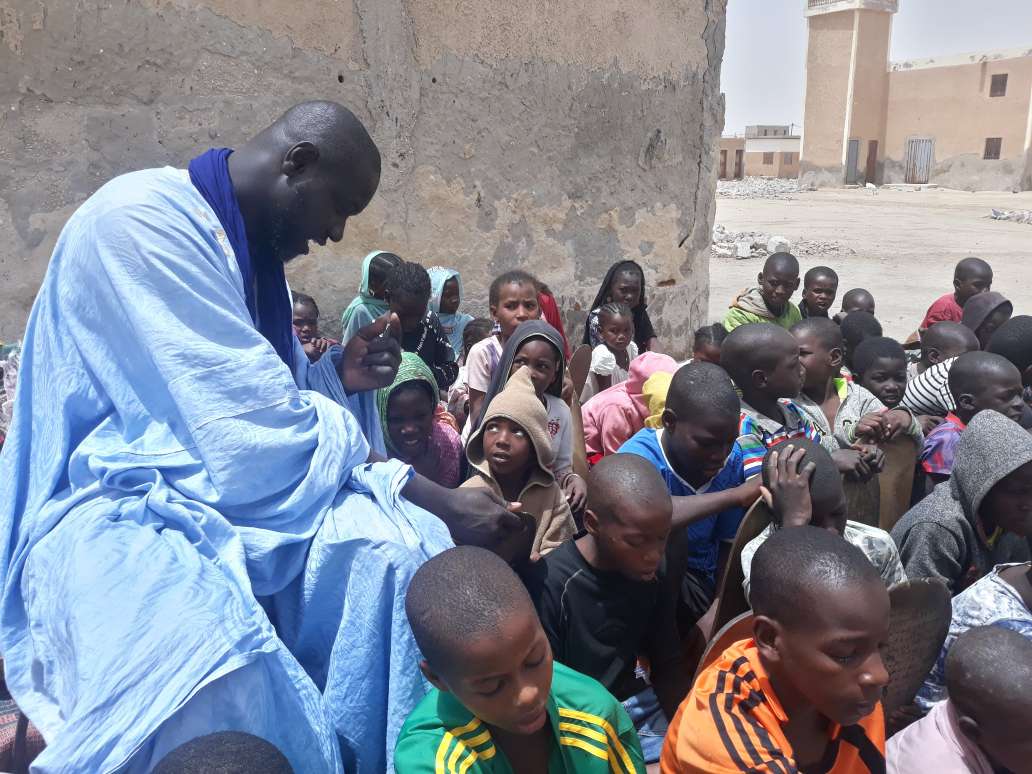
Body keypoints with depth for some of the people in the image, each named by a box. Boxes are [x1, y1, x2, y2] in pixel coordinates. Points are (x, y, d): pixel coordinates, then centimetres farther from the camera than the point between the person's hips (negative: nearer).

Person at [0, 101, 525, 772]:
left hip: (211, 497, 8)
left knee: (402, 542, -17)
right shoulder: (141, 219, -18)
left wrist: (337, 378, -3)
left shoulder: (252, 250, 10)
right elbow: (252, 433, -25)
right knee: (215, 675, -38)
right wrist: (438, 500, -20)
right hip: (113, 509, -8)